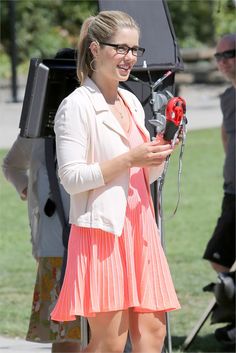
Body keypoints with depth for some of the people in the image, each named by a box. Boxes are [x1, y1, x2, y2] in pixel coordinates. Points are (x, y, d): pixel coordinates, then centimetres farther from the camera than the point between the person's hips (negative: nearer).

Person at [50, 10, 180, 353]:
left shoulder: (132, 102, 16)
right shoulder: (76, 106, -8)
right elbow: (71, 178, -15)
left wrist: (159, 155, 0)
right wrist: (130, 159, -18)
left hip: (139, 228, 8)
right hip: (101, 230, -8)